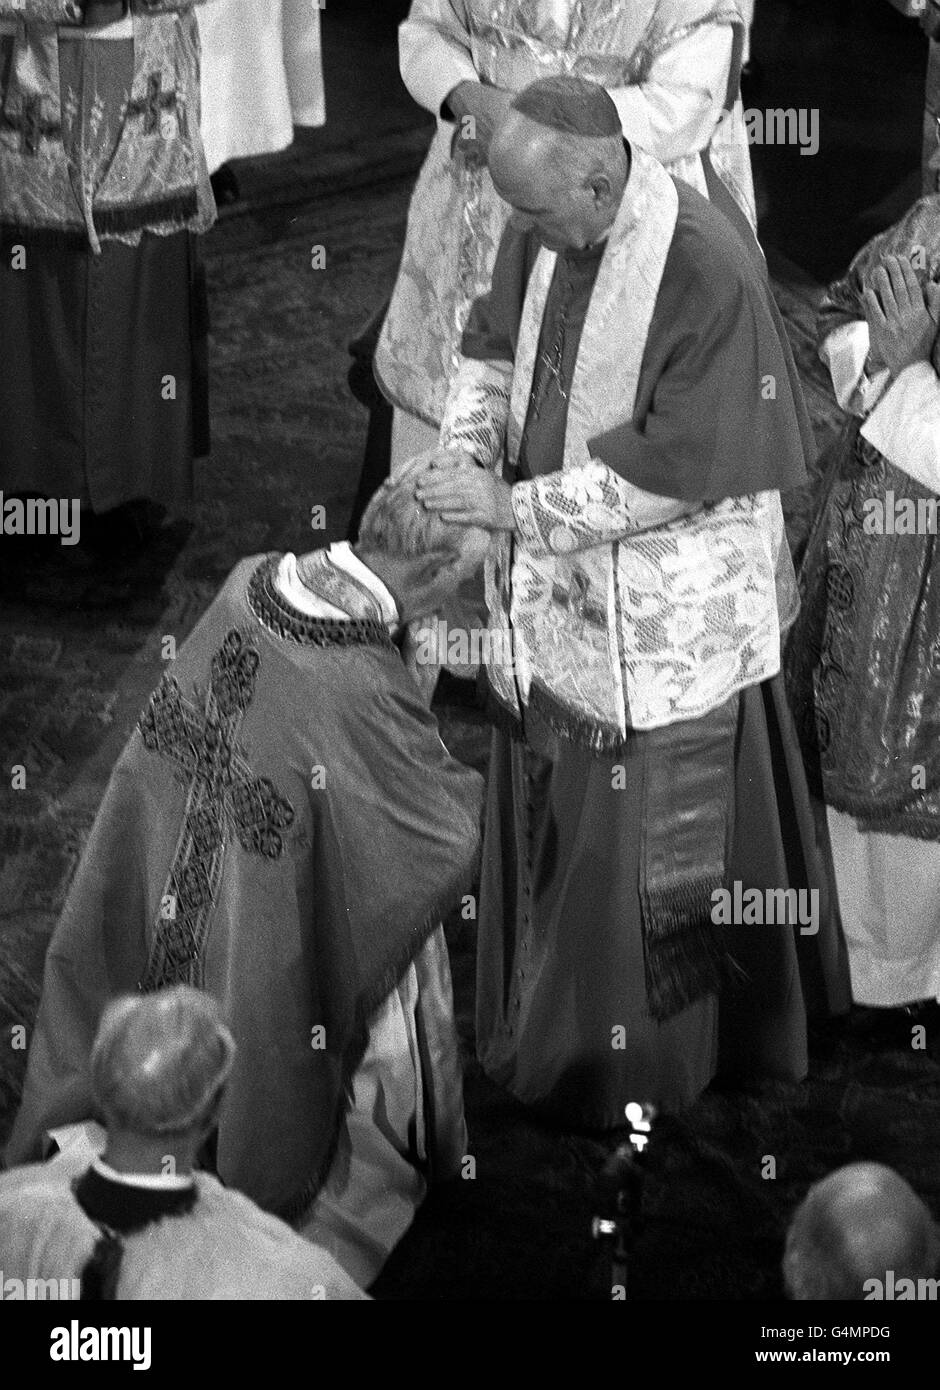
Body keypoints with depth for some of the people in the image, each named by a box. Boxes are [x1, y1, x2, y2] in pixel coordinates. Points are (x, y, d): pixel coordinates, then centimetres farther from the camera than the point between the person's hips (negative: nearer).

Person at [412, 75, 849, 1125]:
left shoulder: (707, 272, -26)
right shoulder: (543, 233, -4)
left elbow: (681, 466, -24)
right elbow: (495, 339, 13)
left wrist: (513, 506, -21)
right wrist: (468, 440, -7)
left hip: (663, 612, -6)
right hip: (556, 589, 7)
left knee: (646, 843, 7)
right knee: (547, 820, 17)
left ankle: (633, 1062, 25)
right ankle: (548, 1023, 35)